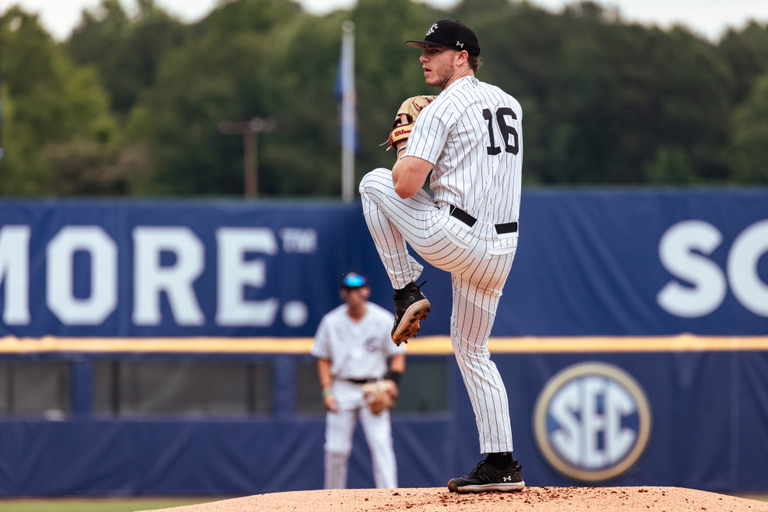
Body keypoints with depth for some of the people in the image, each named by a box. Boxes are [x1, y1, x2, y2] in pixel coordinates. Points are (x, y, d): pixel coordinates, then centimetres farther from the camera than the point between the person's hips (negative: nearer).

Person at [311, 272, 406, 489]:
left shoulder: (384, 320, -1)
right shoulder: (331, 322, 3)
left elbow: (398, 355, 4)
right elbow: (323, 359, 10)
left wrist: (392, 380, -14)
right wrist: (327, 391, -1)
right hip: (342, 389, 1)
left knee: (381, 445, -15)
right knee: (336, 449, 1)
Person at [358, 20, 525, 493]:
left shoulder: (443, 109, -9)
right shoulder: (510, 104, 16)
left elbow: (406, 185, -15)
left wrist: (406, 152, 7)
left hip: (454, 239, -8)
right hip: (502, 248, 8)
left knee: (375, 182, 13)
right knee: (472, 350, 18)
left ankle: (407, 291, 11)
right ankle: (501, 465, 11)